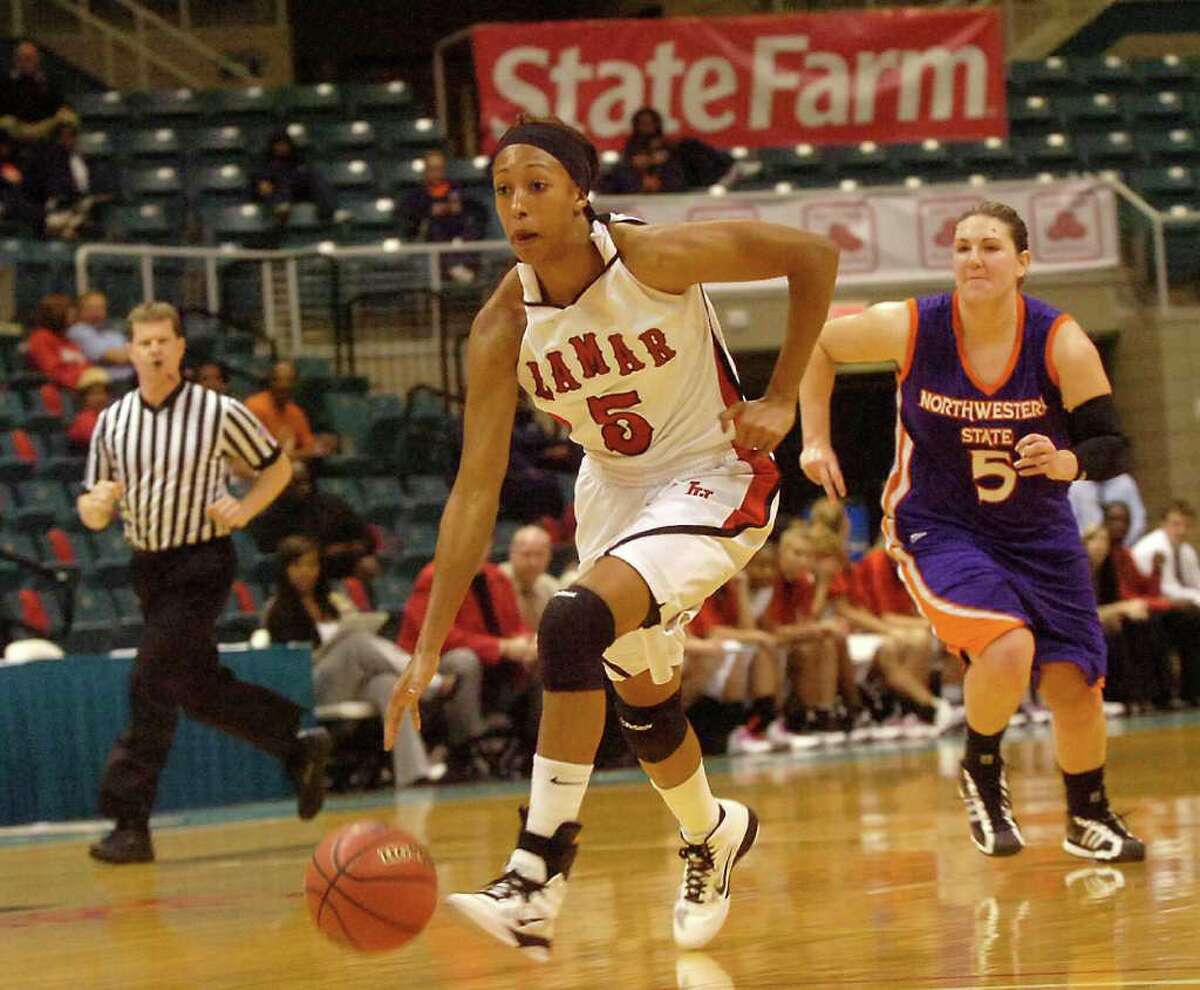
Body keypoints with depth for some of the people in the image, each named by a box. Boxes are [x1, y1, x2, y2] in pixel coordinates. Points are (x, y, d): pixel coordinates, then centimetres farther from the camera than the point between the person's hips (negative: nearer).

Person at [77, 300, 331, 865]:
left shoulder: (219, 413, -6)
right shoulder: (111, 423, 5)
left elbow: (277, 466, 7)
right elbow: (91, 515, 10)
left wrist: (245, 509, -10)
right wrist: (98, 503, -14)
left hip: (201, 564, -6)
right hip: (147, 565, 6)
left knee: (151, 682, -14)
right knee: (194, 686, 10)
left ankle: (130, 822, -9)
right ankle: (299, 746, 30)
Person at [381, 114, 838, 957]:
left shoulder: (656, 257, -24)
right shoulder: (502, 331, -14)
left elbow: (813, 255, -13)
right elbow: (476, 490, -13)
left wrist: (781, 398, -14)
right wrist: (430, 647, -18)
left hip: (713, 478, -6)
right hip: (613, 488, 6)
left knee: (574, 622, -28)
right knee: (642, 698, 17)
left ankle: (538, 882, -28)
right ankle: (712, 835, 50)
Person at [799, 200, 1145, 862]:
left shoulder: (1062, 344, -16)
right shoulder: (910, 328, -17)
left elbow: (1112, 446, -14)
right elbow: (818, 342, 1)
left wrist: (1069, 462, -35)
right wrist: (815, 440, -2)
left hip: (1037, 532, 3)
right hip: (936, 527, -3)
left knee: (1073, 683, 2)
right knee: (1008, 647, -27)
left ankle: (1088, 818, 31)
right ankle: (981, 776, 3)